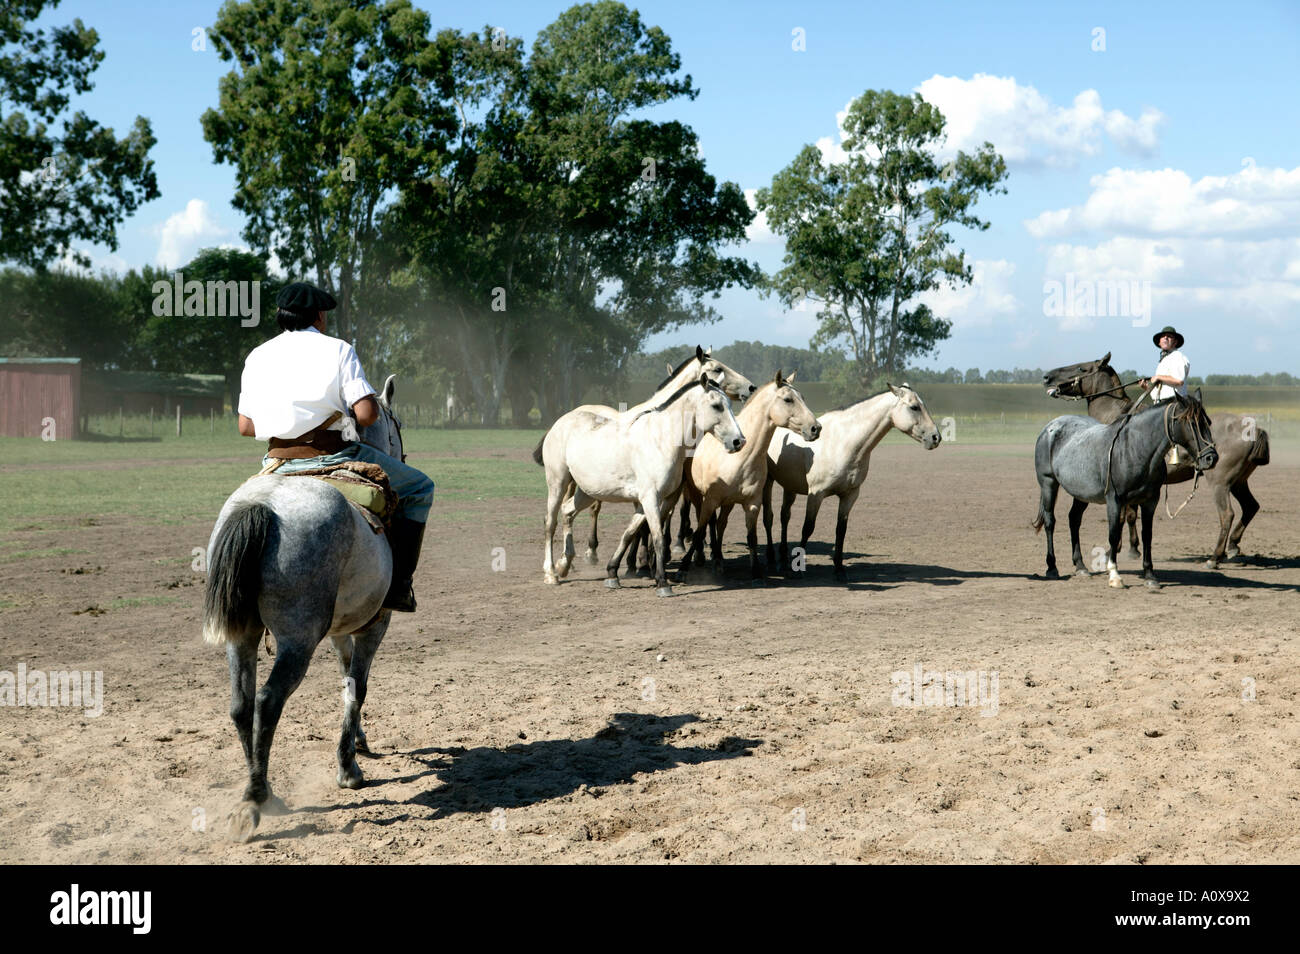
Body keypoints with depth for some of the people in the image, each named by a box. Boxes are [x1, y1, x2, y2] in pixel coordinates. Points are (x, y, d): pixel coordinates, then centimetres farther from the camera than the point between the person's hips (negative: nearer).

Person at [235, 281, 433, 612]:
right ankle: (397, 584, 5)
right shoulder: (337, 349, -3)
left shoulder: (256, 357, 10)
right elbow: (367, 413, -13)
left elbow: (245, 426, 10)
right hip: (334, 457, -5)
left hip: (278, 467, 5)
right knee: (419, 488, 14)